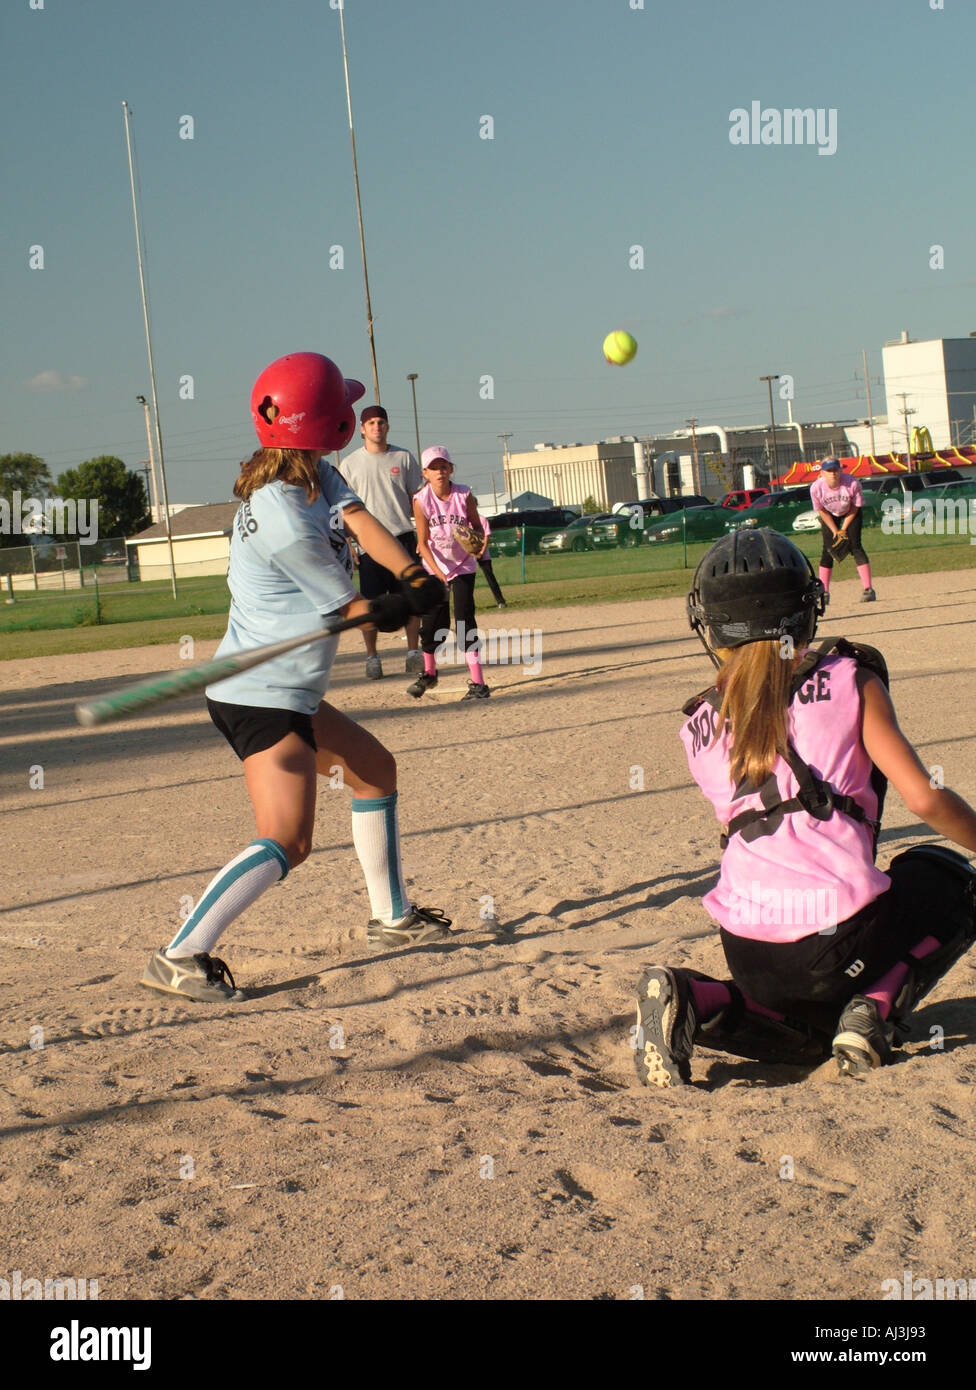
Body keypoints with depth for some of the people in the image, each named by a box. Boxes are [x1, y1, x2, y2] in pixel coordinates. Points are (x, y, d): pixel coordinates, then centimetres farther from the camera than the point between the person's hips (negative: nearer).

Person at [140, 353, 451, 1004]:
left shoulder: (315, 474, 2)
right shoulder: (286, 523, -25)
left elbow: (360, 519, -9)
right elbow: (359, 613, -17)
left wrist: (414, 574, -24)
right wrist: (412, 601, -2)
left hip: (288, 695, 11)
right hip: (261, 698, -11)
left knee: (376, 768, 23)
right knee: (288, 840, -21)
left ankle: (392, 916, 33)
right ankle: (180, 956, -22)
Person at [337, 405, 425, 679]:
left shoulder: (404, 458, 8)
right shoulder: (349, 464, 4)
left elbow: (416, 499, 10)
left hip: (403, 538, 1)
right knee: (370, 602, 0)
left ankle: (413, 653, 9)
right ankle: (372, 657, 9)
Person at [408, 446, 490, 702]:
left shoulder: (464, 495, -13)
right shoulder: (421, 501, -14)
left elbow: (477, 525, -1)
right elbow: (423, 542, -14)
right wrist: (438, 572, -26)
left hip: (463, 565, -1)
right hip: (434, 566, 1)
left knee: (465, 619, -11)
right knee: (433, 623, 6)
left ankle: (477, 683, -13)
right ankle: (429, 673, 31)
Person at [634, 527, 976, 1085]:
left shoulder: (700, 727, 12)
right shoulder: (850, 682, 2)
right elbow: (925, 797, -5)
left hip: (749, 954, 4)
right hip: (840, 941, -3)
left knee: (807, 1039, 34)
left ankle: (694, 1002, 2)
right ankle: (875, 1008, 4)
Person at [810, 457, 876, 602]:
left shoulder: (852, 484, -33)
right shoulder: (816, 488, -29)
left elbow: (855, 507, -16)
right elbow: (821, 510, -12)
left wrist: (844, 529, -14)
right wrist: (835, 531, -13)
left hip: (850, 513, -1)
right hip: (829, 515, 1)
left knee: (855, 546, -12)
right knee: (828, 550, -5)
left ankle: (868, 589, -12)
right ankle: (823, 592, -2)